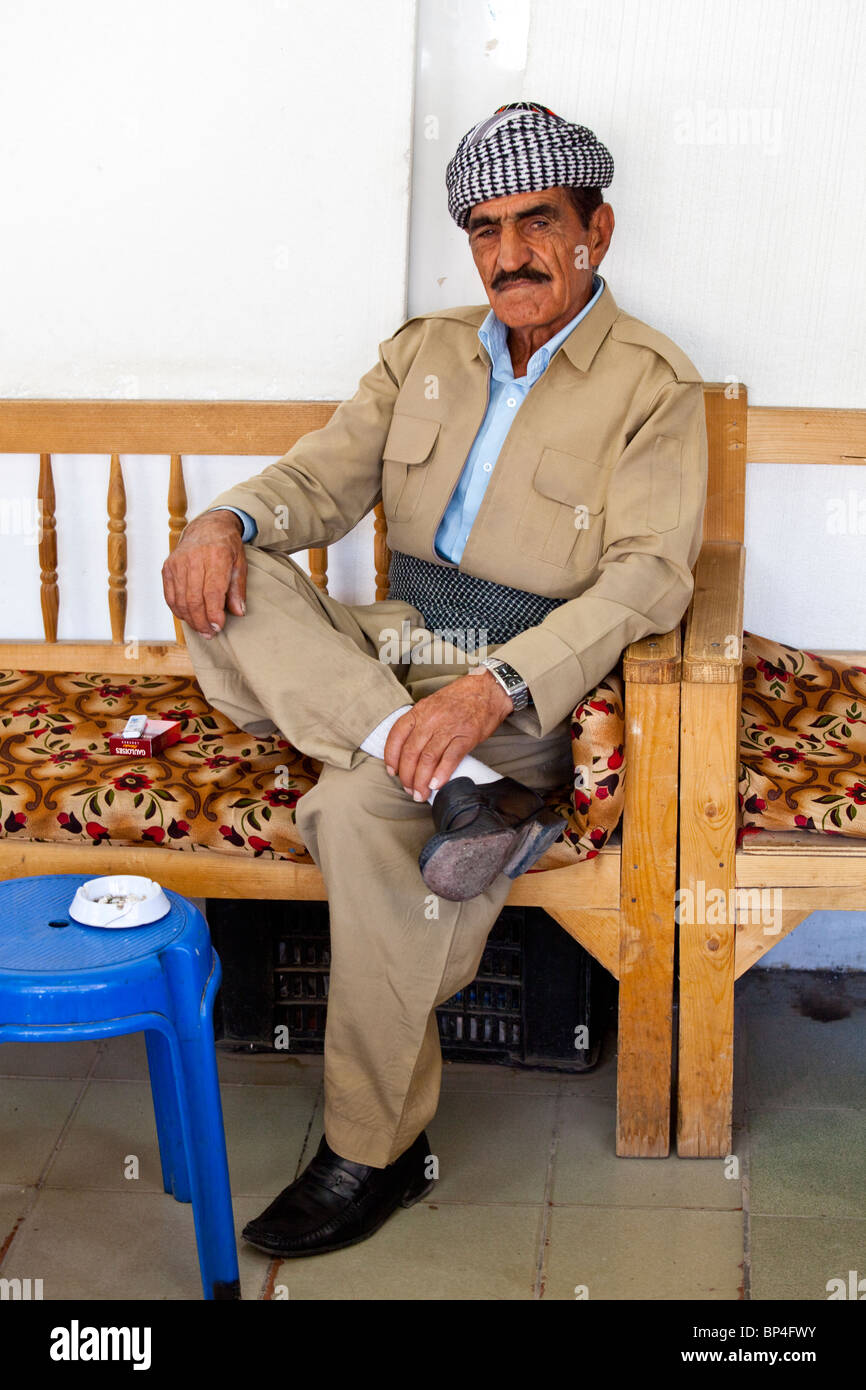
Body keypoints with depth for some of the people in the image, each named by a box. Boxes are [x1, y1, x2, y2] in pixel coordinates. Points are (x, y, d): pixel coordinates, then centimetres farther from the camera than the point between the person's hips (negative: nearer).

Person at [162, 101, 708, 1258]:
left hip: (526, 685, -6)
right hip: (388, 649, 6)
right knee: (228, 585, -19)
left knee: (359, 812, -32)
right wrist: (229, 519, -15)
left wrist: (493, 687, -29)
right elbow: (323, 477, 11)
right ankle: (458, 789, -34)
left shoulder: (654, 387, -4)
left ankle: (376, 1150, -15)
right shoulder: (427, 351, 14)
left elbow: (648, 579, -14)